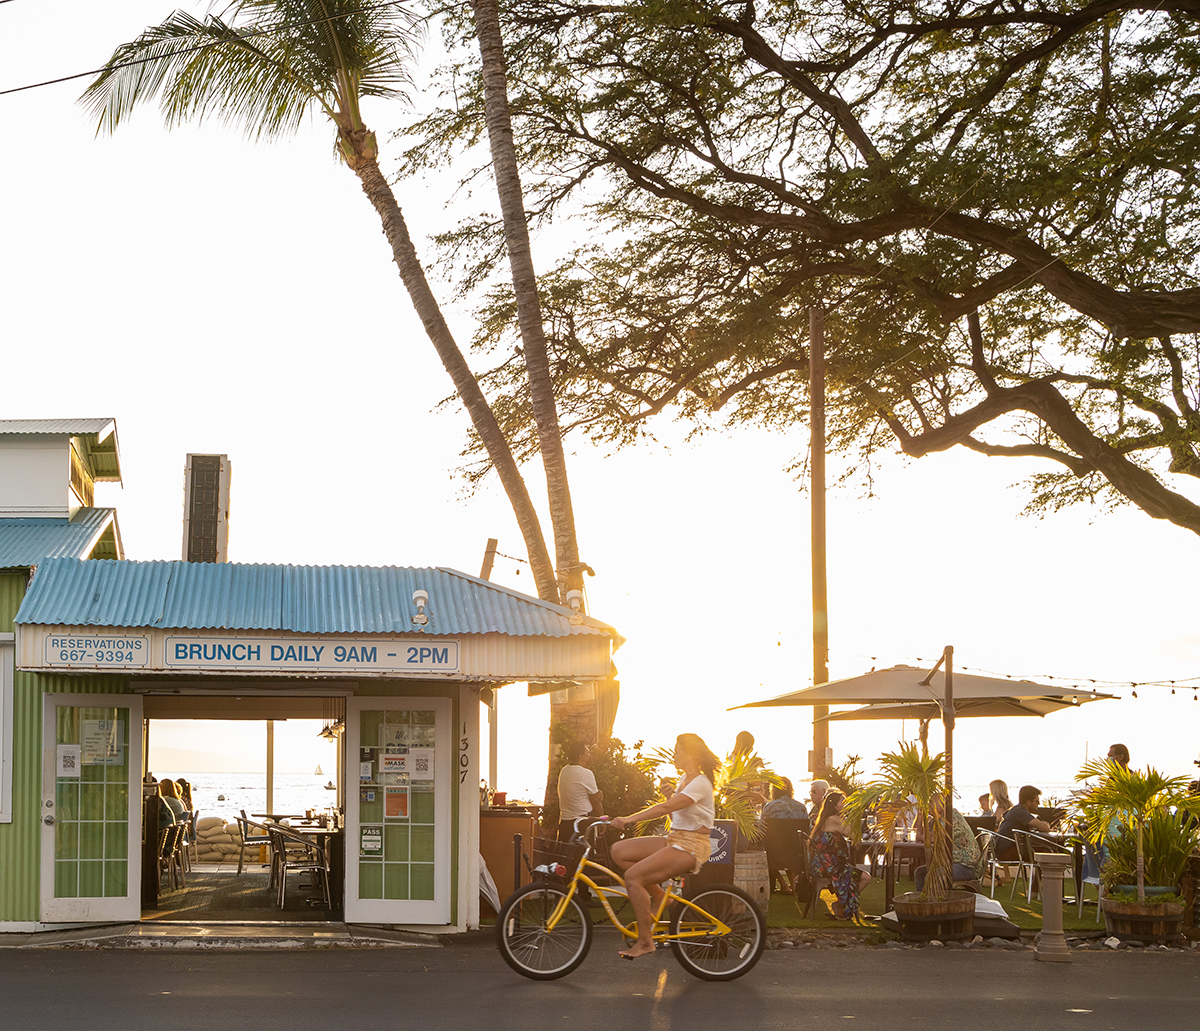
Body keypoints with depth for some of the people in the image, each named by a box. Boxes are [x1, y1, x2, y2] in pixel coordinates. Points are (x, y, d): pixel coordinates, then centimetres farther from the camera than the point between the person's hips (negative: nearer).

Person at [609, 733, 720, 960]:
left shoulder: (700, 784, -16)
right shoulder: (684, 780, 15)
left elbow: (666, 808, -26)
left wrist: (629, 819, -31)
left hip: (691, 847, -9)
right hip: (674, 839, 9)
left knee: (633, 876, -24)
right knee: (619, 850, -3)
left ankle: (645, 941, -16)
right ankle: (657, 894, 4)